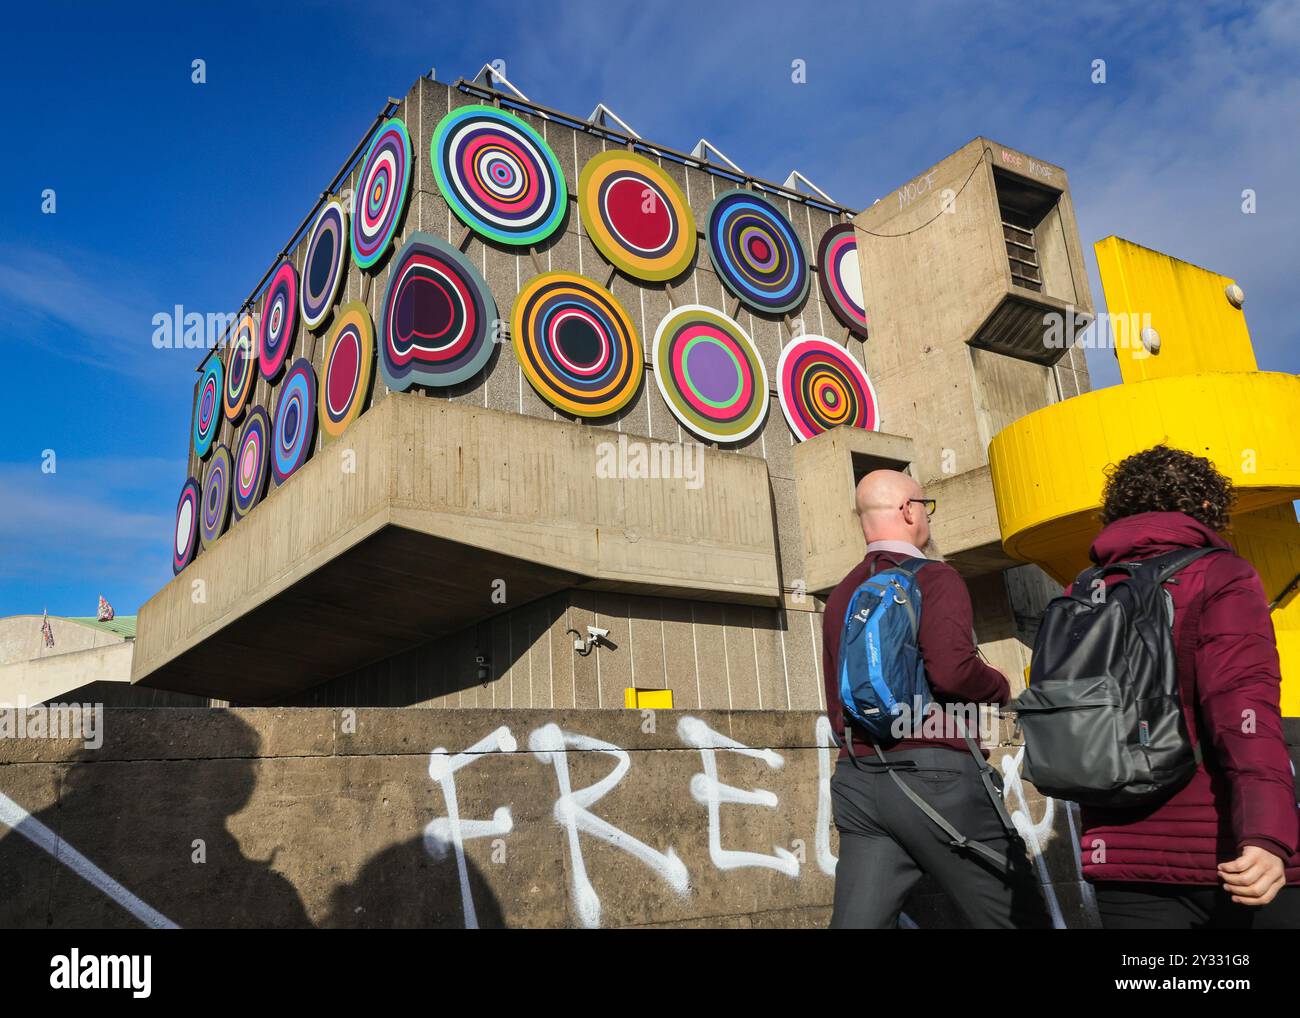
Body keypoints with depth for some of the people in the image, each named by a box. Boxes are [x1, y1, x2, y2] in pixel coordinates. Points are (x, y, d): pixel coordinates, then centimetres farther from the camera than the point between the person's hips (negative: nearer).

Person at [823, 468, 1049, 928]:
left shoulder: (840, 597, 16)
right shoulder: (933, 578, -6)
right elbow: (951, 671, -21)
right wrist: (999, 686, -1)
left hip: (857, 779, 7)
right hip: (935, 774, -7)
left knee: (857, 922, 4)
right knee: (1019, 918, 7)